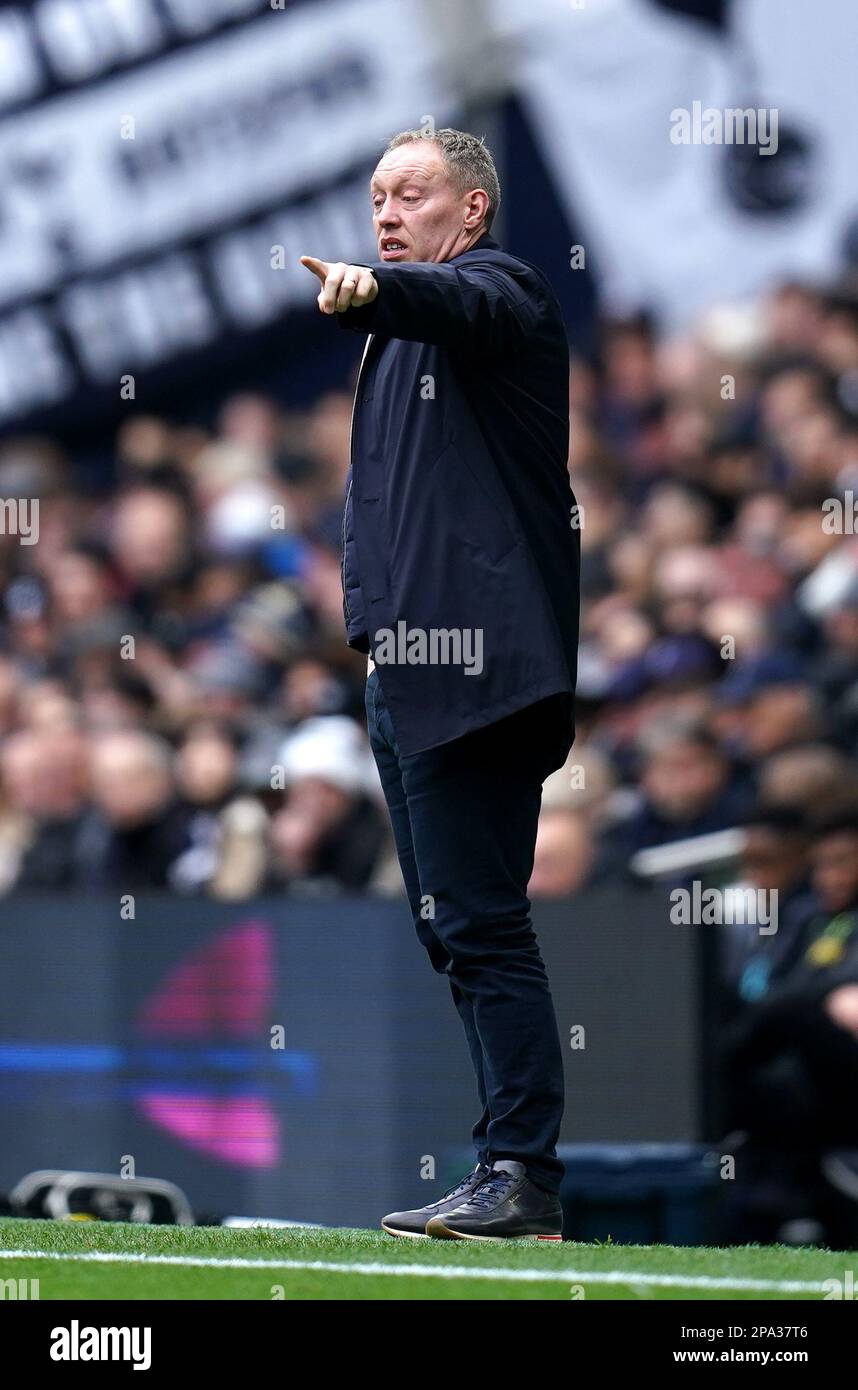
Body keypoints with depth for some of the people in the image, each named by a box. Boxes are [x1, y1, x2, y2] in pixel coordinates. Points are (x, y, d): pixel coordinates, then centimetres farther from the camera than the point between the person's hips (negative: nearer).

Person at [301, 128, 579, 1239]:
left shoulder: (498, 288, -4)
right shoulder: (400, 336, 25)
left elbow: (462, 306, -30)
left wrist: (370, 291, -51)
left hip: (476, 670, -10)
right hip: (406, 670, 10)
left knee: (479, 925, -14)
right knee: (452, 928, 11)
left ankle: (522, 1174, -16)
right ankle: (514, 1163, 14)